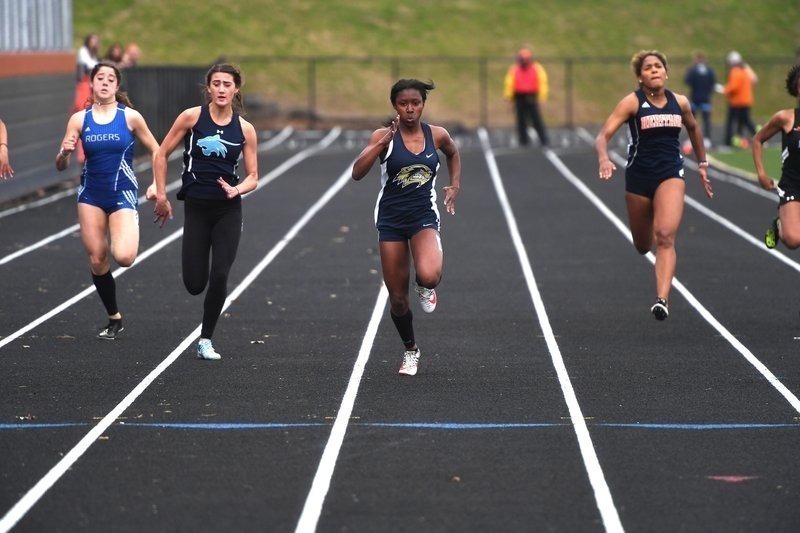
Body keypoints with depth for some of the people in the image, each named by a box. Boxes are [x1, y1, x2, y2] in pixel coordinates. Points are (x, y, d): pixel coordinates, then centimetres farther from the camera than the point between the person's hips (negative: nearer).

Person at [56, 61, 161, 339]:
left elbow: (156, 152, 6)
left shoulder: (130, 117, -5)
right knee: (97, 260, 3)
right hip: (91, 196, 3)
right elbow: (61, 165, 3)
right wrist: (65, 152, -19)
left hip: (123, 195, -3)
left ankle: (130, 233, 15)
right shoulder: (79, 119, 1)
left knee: (123, 257, -22)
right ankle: (114, 318, 21)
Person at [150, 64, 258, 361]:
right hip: (196, 208, -1)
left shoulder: (245, 129, 1)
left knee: (219, 277, -11)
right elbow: (162, 154, 4)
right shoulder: (192, 117, -4)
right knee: (195, 284, -3)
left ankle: (206, 341, 5)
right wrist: (161, 194, 0)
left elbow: (253, 177, 5)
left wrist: (238, 189, -16)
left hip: (228, 210, 1)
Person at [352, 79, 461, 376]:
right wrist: (382, 143, -27)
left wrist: (455, 186, 11)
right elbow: (357, 173, -20)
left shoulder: (437, 135, -1)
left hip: (424, 216, 0)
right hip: (391, 219, 0)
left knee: (429, 276, -30)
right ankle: (410, 350, 31)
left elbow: (453, 154, 23)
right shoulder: (384, 136, -7)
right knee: (397, 298, 5)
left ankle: (426, 288, 9)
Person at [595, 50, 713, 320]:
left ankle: (663, 299, -28)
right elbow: (603, 135, -15)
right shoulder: (632, 102, -7)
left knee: (665, 236, -21)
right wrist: (604, 159, -35)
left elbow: (693, 129, 25)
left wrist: (702, 165, 25)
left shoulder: (680, 102, 3)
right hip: (638, 176, 0)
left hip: (671, 175, 0)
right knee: (642, 245, 14)